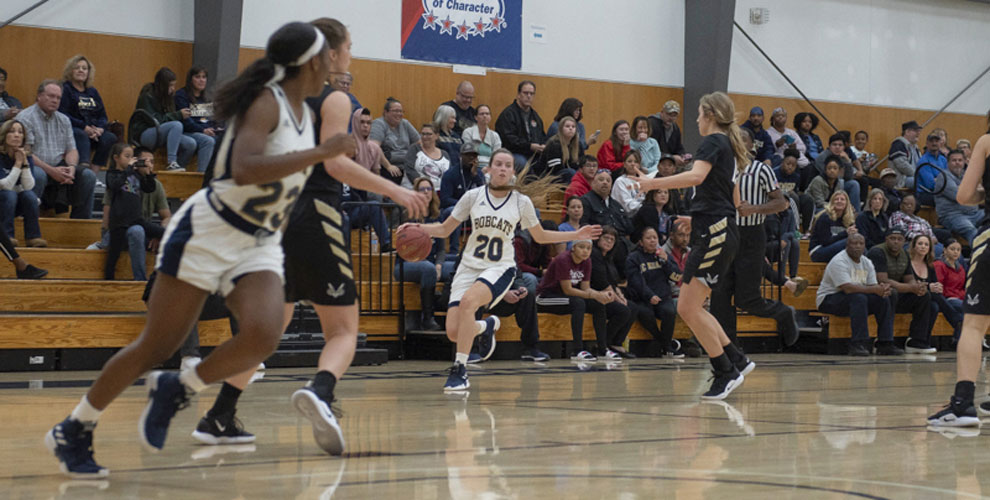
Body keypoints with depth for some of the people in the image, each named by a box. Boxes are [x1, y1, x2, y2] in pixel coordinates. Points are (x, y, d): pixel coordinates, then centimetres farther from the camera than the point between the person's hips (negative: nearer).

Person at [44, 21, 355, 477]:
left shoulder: (303, 113, 9)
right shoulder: (265, 102, -16)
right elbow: (245, 170, -32)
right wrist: (321, 152, -31)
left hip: (258, 246, 7)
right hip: (208, 233, -7)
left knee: (262, 337, -21)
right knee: (156, 346, -3)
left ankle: (175, 391, 1)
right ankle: (72, 431, 13)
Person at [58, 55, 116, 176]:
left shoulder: (93, 92, 20)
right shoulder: (65, 89, 0)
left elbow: (103, 116, 16)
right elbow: (63, 116, -11)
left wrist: (100, 128, -7)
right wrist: (84, 127, -18)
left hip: (94, 131, 6)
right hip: (70, 130, -6)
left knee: (110, 138, -21)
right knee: (82, 136, -37)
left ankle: (93, 173, -27)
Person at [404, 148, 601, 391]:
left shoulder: (522, 202, 0)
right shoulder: (473, 196, -1)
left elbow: (540, 236, 15)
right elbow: (444, 229, 7)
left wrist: (577, 235, 8)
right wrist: (418, 227, -11)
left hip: (500, 268, -2)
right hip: (469, 267, 2)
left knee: (468, 300, -34)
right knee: (453, 332, -12)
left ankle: (459, 370, -25)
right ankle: (486, 326, 26)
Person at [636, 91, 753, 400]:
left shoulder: (713, 142, -7)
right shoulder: (727, 147, 22)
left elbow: (696, 176, -27)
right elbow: (734, 200, 28)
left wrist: (652, 183, -29)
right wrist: (698, 218, 32)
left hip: (716, 235, -10)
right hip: (716, 233, 10)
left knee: (689, 308, -10)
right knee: (688, 308, 10)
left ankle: (726, 373, -5)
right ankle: (737, 360, 13)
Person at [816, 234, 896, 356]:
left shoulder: (867, 262, 8)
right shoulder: (839, 261, -19)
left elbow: (873, 285, 2)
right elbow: (847, 288, -30)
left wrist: (883, 289, -24)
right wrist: (874, 289, -31)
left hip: (855, 299, 8)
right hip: (828, 300, -8)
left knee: (883, 300, -11)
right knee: (859, 297, -36)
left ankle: (885, 344, -12)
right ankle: (858, 344, -37)